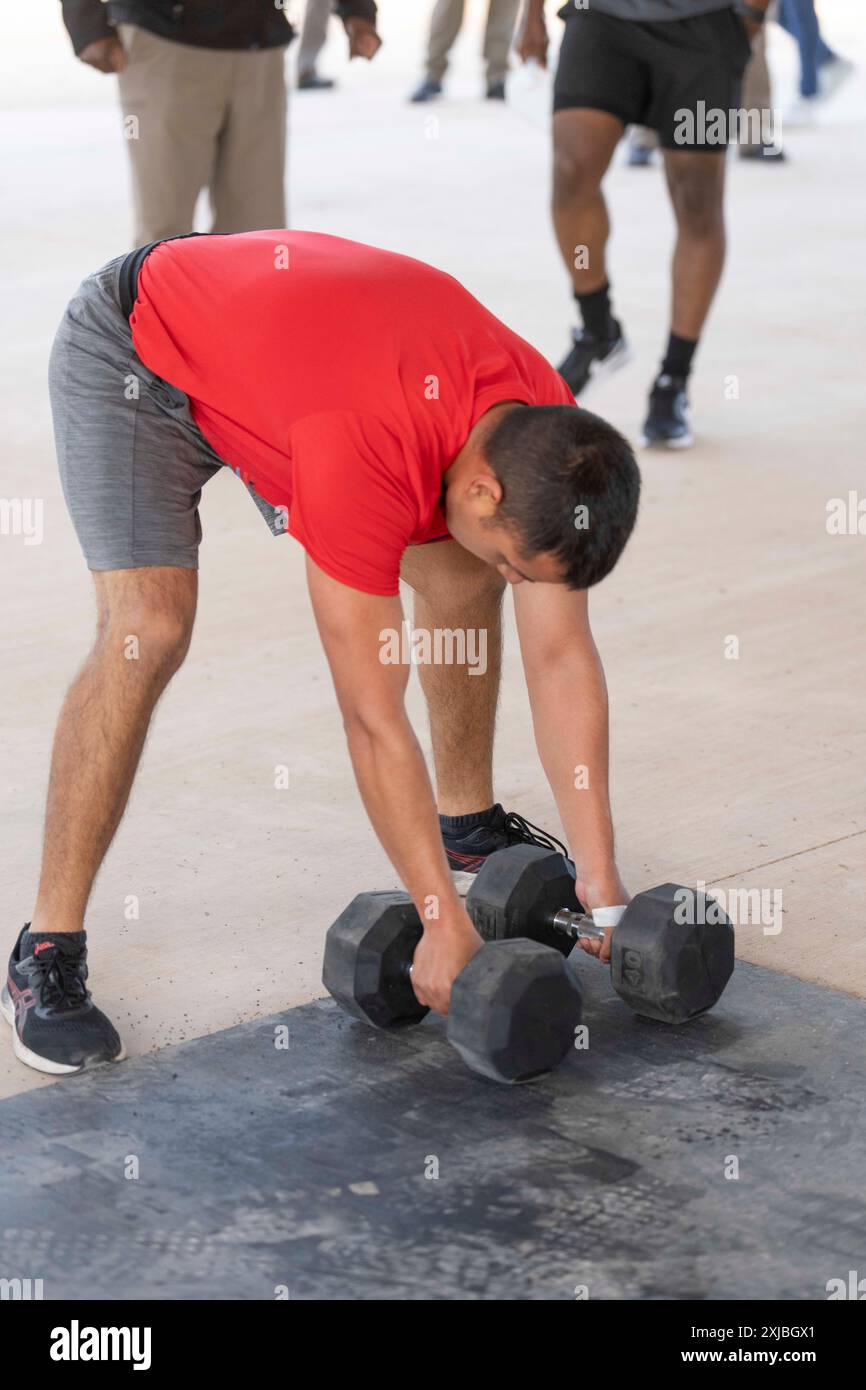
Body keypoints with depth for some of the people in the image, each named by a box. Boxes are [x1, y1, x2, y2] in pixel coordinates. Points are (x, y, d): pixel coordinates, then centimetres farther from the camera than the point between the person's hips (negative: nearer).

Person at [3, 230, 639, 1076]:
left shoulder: (546, 434, -21)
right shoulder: (361, 458, -43)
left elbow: (562, 661, -12)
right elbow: (374, 719, -36)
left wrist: (601, 882, -11)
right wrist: (445, 927, -30)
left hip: (272, 342, 7)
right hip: (132, 357, -7)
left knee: (458, 576, 2)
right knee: (149, 629, -26)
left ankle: (468, 818, 25)